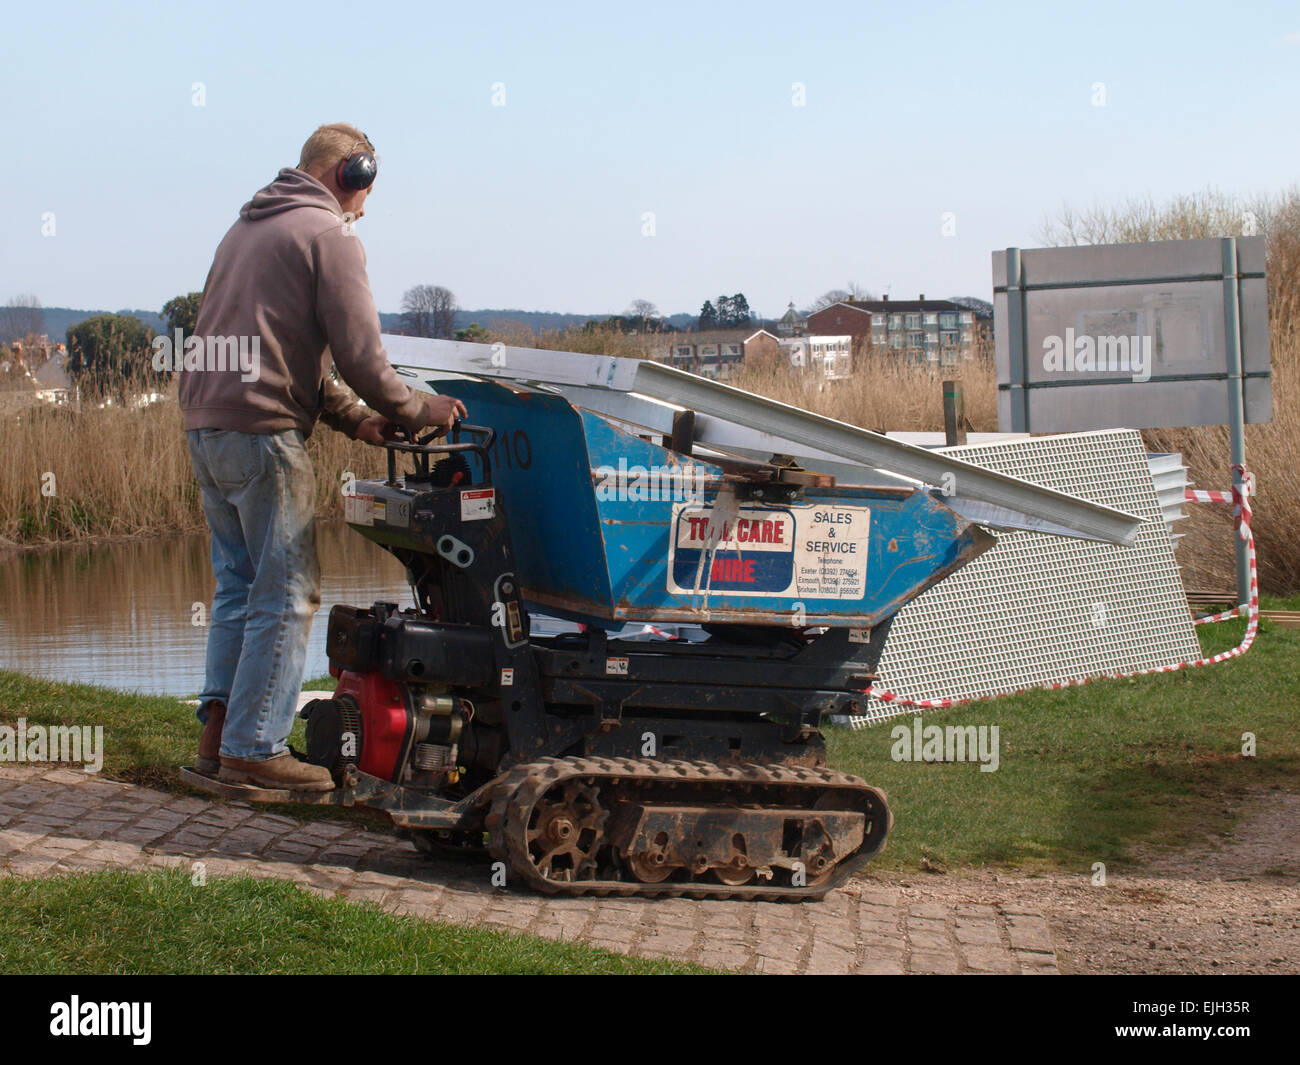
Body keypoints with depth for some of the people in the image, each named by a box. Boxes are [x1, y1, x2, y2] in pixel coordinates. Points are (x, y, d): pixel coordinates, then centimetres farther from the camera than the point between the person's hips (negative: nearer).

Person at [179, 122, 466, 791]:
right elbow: (359, 354, -10)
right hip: (263, 431, -9)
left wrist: (349, 417, 18)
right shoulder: (329, 236, -5)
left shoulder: (247, 228, 23)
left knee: (239, 582, 15)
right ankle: (255, 748, -3)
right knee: (286, 592, -3)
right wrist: (415, 411, 5)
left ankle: (219, 731, 13)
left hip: (205, 425, 9)